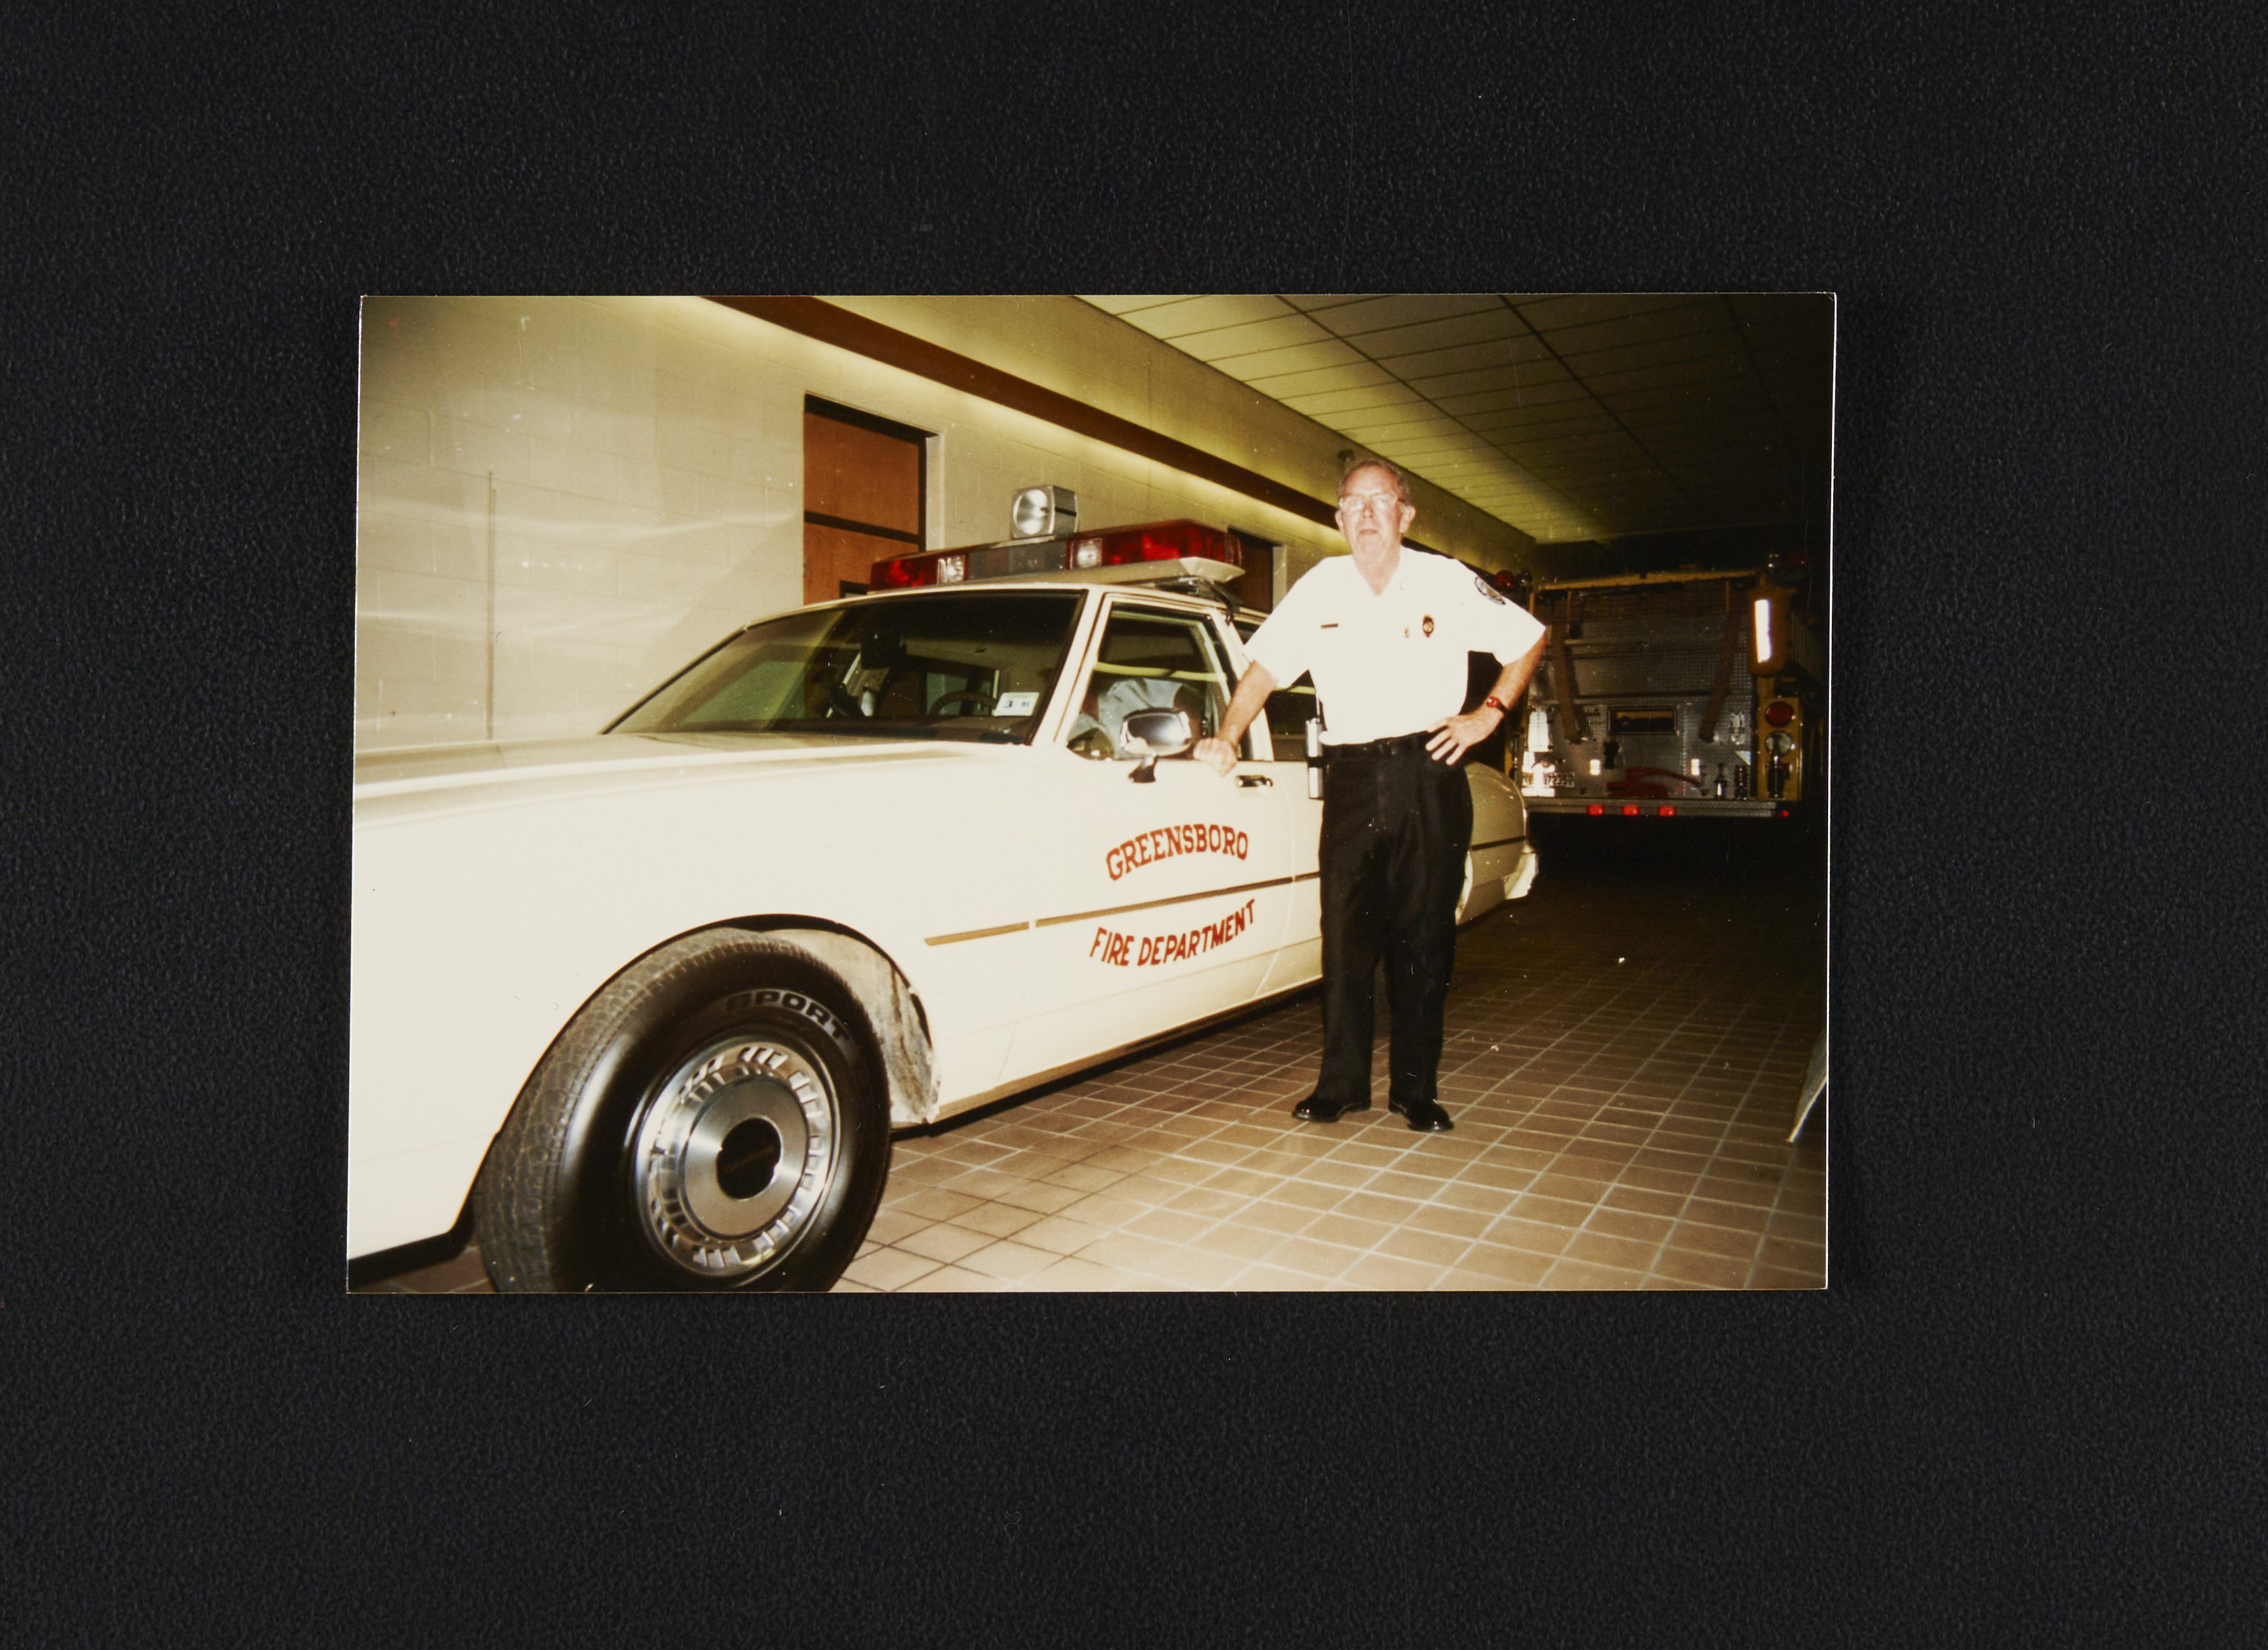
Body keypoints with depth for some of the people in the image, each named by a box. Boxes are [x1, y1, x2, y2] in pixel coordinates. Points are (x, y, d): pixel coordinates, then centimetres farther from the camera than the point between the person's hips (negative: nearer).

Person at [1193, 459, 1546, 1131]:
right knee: (1345, 933, 0)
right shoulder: (1321, 586, 5)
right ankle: (1342, 1083, 11)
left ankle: (1416, 1088, 14)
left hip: (1429, 773, -1)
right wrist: (1227, 739, -9)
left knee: (1424, 937, 3)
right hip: (1350, 777, 1)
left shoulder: (1448, 582, 2)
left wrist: (1489, 714, 2)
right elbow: (1265, 668, 5)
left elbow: (1529, 639, 12)